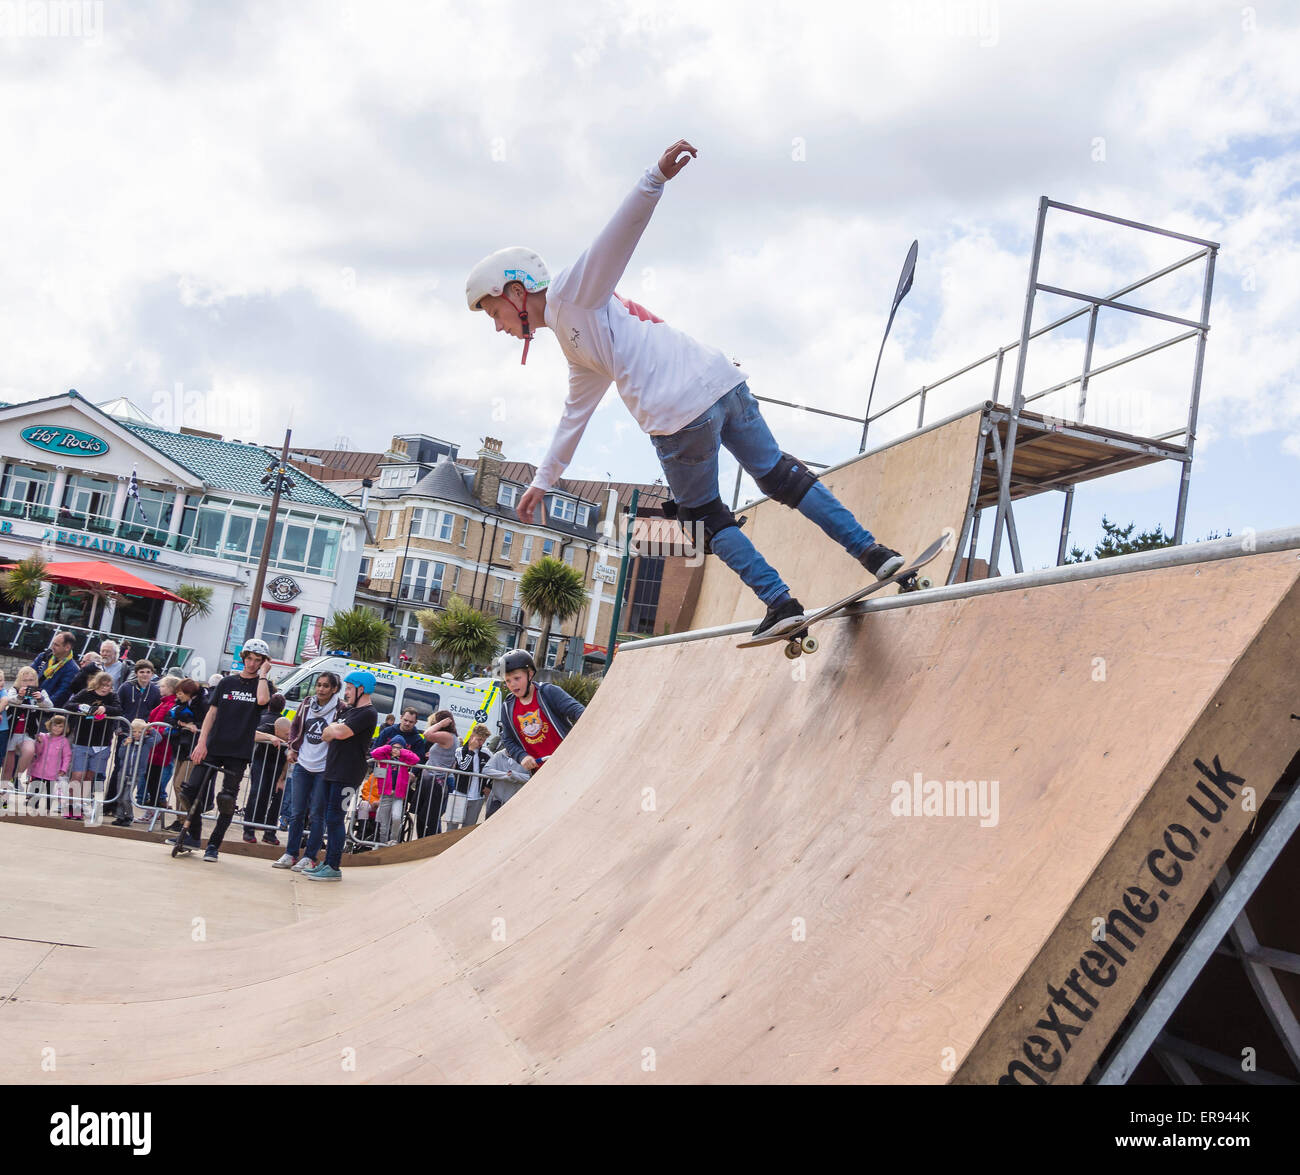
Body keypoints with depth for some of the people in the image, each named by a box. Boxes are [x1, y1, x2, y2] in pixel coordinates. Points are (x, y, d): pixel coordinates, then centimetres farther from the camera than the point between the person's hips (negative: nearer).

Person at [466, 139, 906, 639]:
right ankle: (872, 551, 16)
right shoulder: (576, 347, 28)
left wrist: (657, 177, -27)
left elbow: (622, 229, -10)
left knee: (702, 516, 10)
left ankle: (780, 602, 12)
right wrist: (544, 479, 44)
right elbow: (576, 412, 38)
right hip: (723, 381, 9)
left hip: (679, 415, -9)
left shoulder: (570, 293, 3)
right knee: (781, 476, 17)